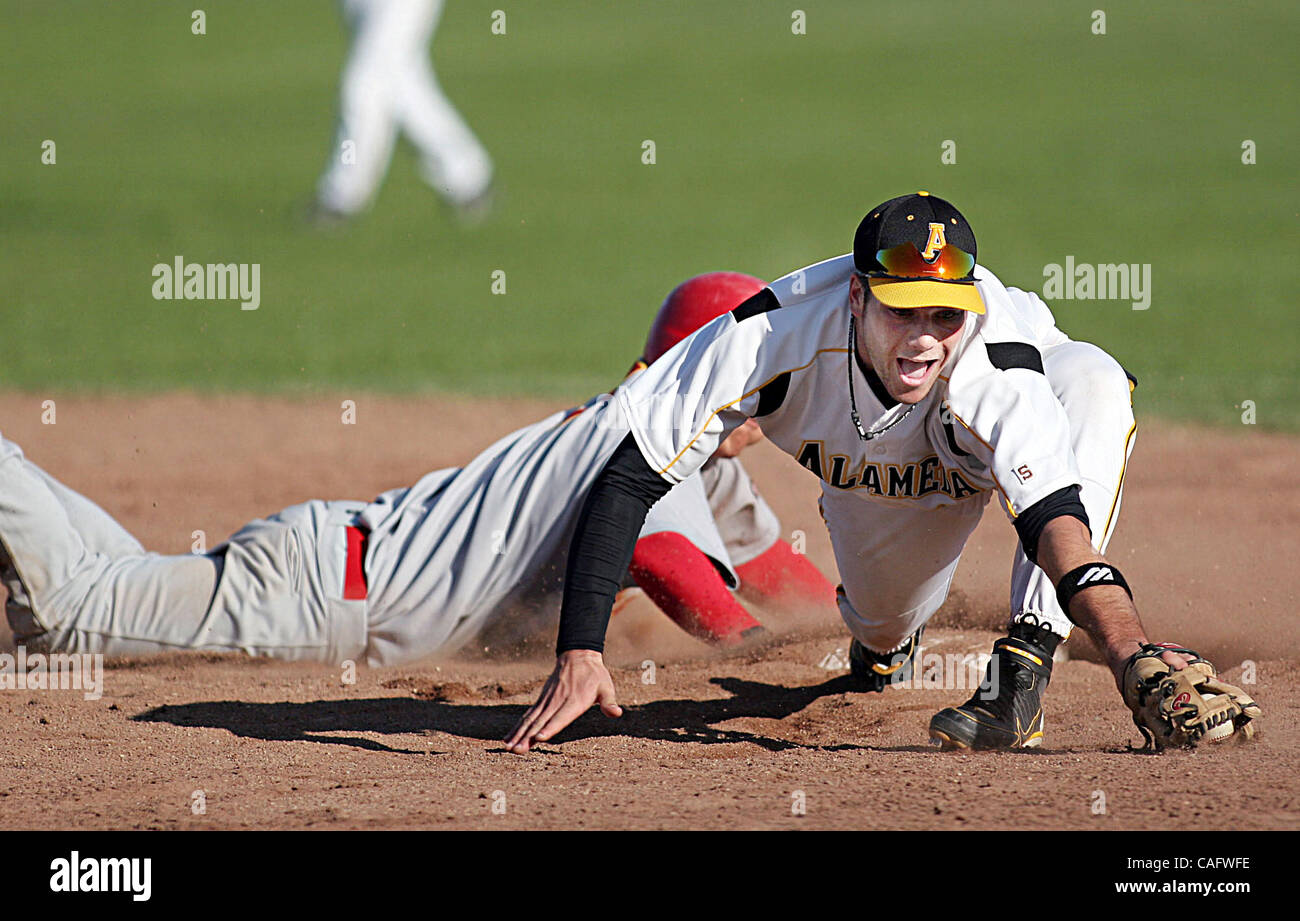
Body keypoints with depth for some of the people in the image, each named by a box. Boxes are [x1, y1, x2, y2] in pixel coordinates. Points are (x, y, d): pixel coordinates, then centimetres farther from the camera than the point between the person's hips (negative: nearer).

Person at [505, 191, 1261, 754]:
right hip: (871, 472, 3)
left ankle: (1023, 673, -33)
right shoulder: (777, 334, -40)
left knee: (1094, 381, -35)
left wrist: (1130, 648, -77)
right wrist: (579, 654, -44)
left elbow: (1056, 521, -58)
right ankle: (888, 639, 52)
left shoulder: (994, 363, -45)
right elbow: (625, 474, -36)